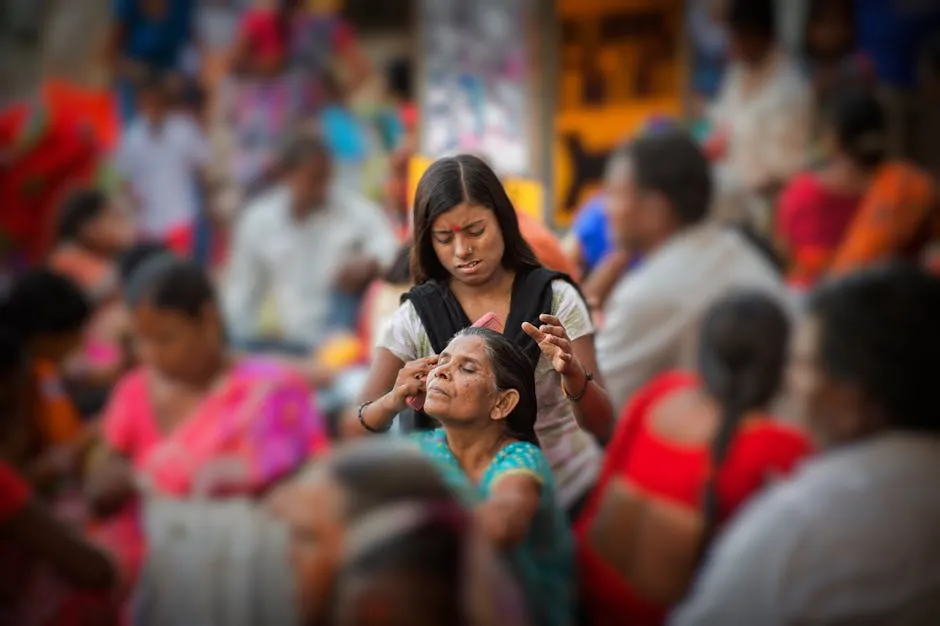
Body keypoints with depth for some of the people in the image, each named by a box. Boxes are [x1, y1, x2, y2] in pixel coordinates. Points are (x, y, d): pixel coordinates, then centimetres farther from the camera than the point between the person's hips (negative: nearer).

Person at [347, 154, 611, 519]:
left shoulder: (554, 299, -1)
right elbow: (352, 434, -3)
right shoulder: (417, 315, -1)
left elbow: (602, 428, -4)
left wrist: (572, 373, -24)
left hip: (570, 494, -1)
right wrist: (395, 401, -25)